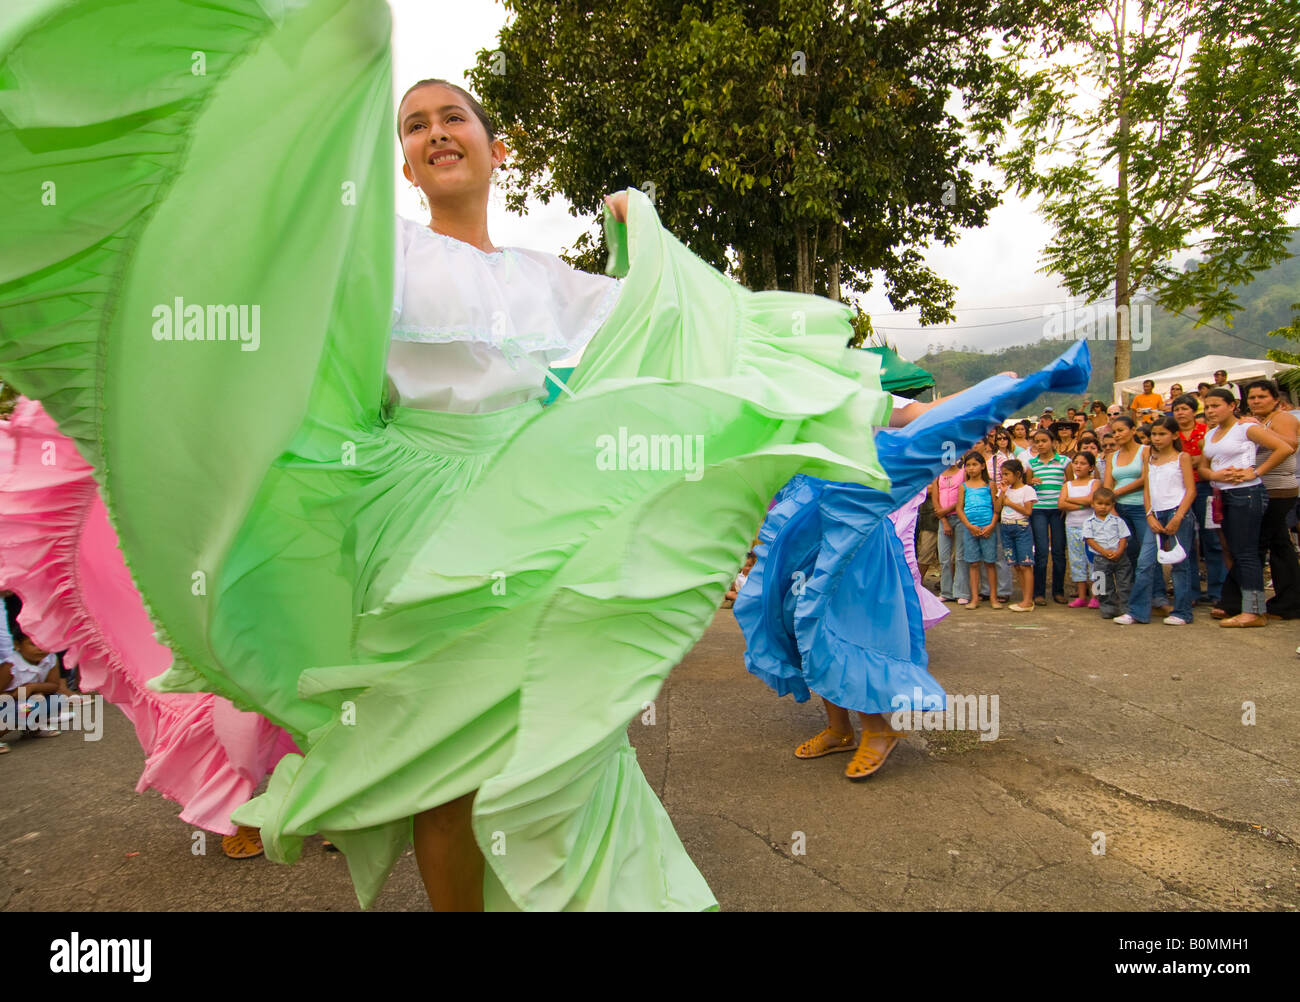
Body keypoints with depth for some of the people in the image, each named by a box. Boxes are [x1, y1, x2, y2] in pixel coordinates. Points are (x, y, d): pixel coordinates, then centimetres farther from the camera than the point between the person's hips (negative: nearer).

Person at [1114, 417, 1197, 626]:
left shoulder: (1182, 457, 1)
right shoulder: (1149, 459, 14)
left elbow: (1191, 490, -5)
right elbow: (1147, 489, 12)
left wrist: (1178, 517, -15)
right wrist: (1150, 516, -1)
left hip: (1177, 513, -4)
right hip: (1156, 515, 5)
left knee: (1179, 563, -1)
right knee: (1144, 563, -2)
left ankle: (1182, 612, 8)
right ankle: (1137, 611, 1)